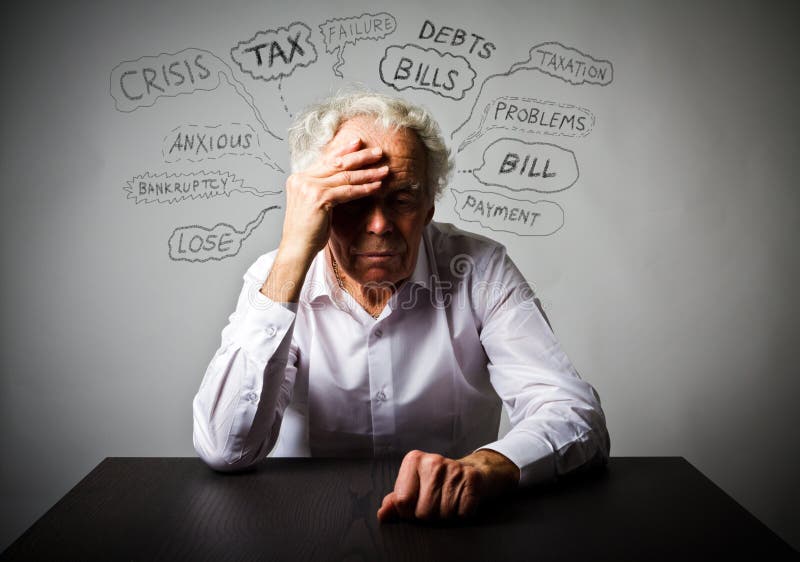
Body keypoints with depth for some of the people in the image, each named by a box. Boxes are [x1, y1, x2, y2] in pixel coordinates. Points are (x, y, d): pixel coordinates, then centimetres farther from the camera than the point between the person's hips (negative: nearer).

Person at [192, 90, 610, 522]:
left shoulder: (480, 271, -9)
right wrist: (292, 256, -25)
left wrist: (484, 467, -37)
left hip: (453, 534, 0)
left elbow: (579, 418, -16)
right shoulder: (274, 279, -8)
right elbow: (224, 451, -21)